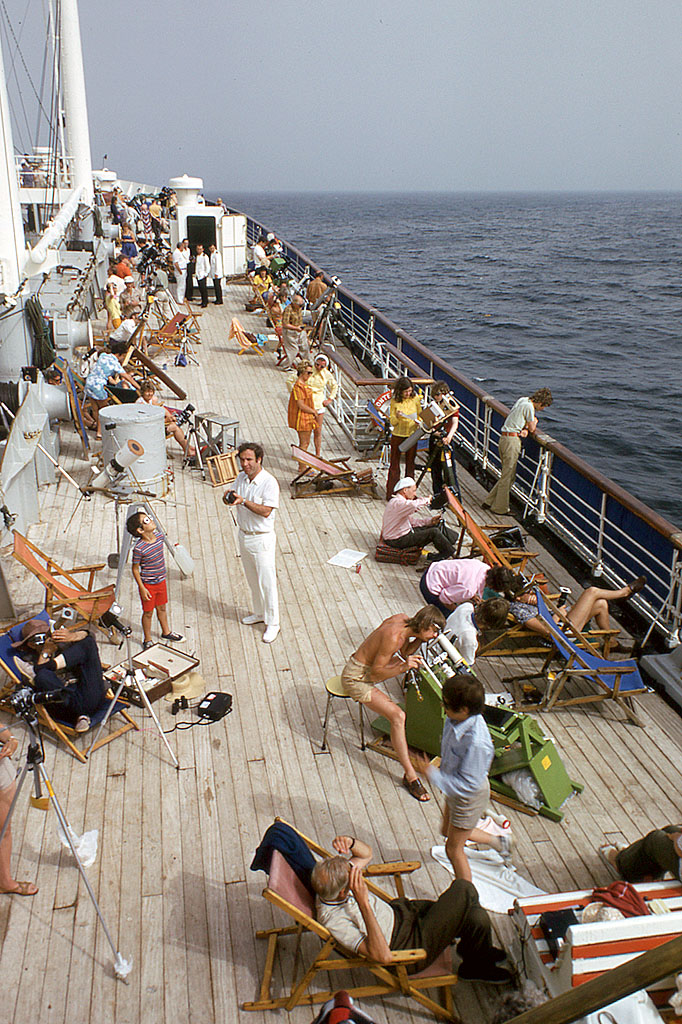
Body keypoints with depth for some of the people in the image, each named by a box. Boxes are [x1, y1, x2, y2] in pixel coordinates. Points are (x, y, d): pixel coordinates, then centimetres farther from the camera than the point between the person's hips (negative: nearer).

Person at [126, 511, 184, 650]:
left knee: (162, 608, 24)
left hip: (161, 581, 6)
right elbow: (135, 569, -16)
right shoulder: (139, 548, -27)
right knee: (148, 613, 11)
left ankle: (166, 632, 45)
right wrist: (142, 588, -14)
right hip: (148, 585, -6)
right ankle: (148, 640, 30)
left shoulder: (159, 536, -8)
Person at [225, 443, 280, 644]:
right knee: (252, 580, 20)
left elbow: (266, 511, -25)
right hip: (244, 535, 7)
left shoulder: (269, 482, -19)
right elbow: (236, 502, 11)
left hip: (262, 539, -7)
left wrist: (243, 500, -31)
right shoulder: (241, 478, 2)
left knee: (267, 582, 1)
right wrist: (229, 499, -12)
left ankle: (272, 624, 12)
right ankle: (259, 613, 38)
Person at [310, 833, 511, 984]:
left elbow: (366, 853, 5)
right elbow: (383, 956, -38)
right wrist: (363, 902, -46)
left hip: (401, 912, 7)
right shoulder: (334, 920, -34)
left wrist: (350, 842, -19)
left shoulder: (334, 875, -12)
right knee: (462, 890, -15)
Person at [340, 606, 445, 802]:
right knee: (398, 716, -22)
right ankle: (410, 775, -15)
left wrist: (420, 639, -6)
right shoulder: (393, 636, -31)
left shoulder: (404, 621, -7)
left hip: (369, 665, 9)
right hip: (356, 678, -9)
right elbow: (375, 674, -24)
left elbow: (404, 653, 11)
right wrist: (403, 667, -35)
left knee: (413, 662, 22)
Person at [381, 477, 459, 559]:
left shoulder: (401, 501, 12)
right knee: (434, 532, -14)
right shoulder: (396, 502, -23)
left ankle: (457, 540, 24)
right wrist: (426, 500, -22)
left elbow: (412, 521, 15)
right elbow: (413, 505, -44)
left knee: (437, 526, 11)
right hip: (397, 540, -11)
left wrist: (430, 521, 4)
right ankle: (452, 554, 1)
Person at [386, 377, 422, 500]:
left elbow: (421, 415, 9)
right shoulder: (394, 401, -7)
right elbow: (392, 421, -5)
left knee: (410, 463, 11)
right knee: (394, 464, 3)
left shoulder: (415, 399, -2)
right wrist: (396, 417, -27)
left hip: (412, 435, 2)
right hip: (398, 436, -2)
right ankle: (390, 493, 8)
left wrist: (419, 421, -14)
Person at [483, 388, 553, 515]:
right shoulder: (529, 406, -13)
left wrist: (525, 429, 1)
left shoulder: (522, 400, 16)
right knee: (508, 476, -1)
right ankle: (500, 508, 5)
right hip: (512, 440, -9)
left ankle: (489, 502, 18)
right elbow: (532, 428, -6)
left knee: (506, 475, 15)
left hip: (504, 438, 9)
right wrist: (534, 421, 15)